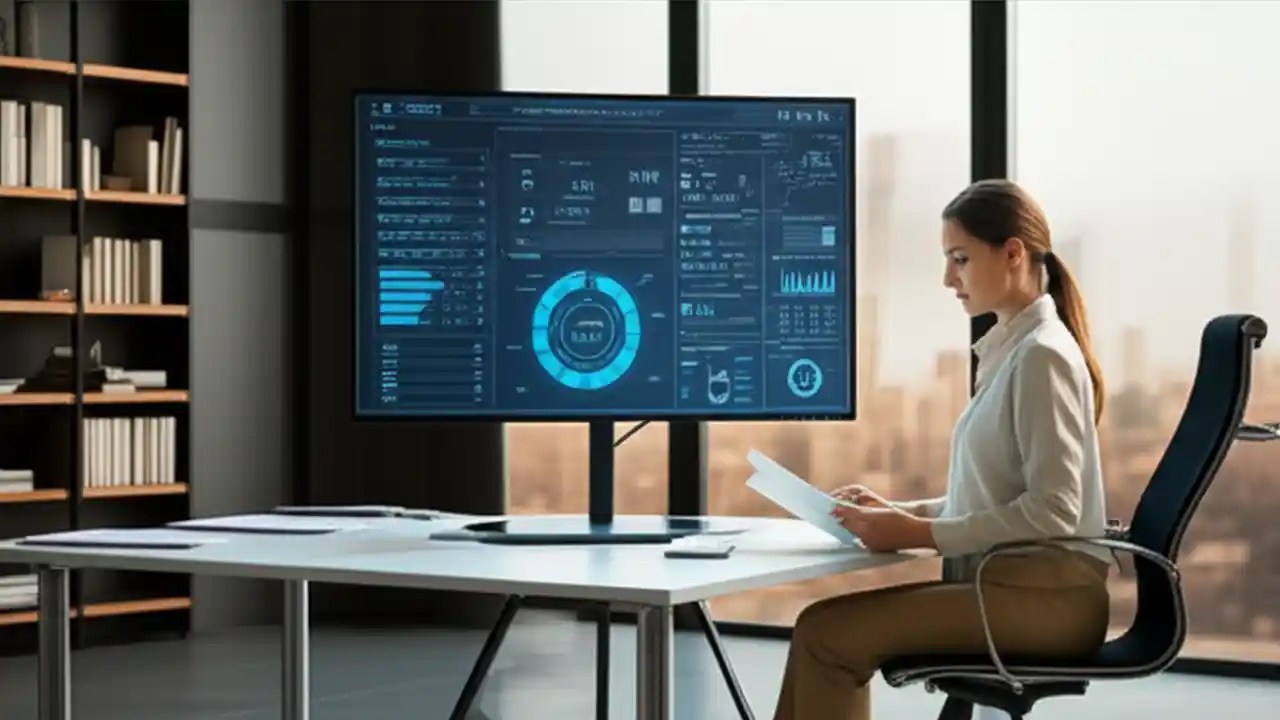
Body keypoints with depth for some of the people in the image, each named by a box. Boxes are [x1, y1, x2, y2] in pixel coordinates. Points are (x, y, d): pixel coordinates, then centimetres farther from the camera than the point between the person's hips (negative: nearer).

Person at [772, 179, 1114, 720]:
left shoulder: (1042, 354, -12)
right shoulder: (1013, 351, 17)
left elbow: (1053, 509, -19)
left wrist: (921, 534, -17)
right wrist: (902, 512, 7)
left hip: (1044, 596, -9)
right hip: (1009, 584, 9)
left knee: (826, 634, -16)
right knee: (821, 627, 0)